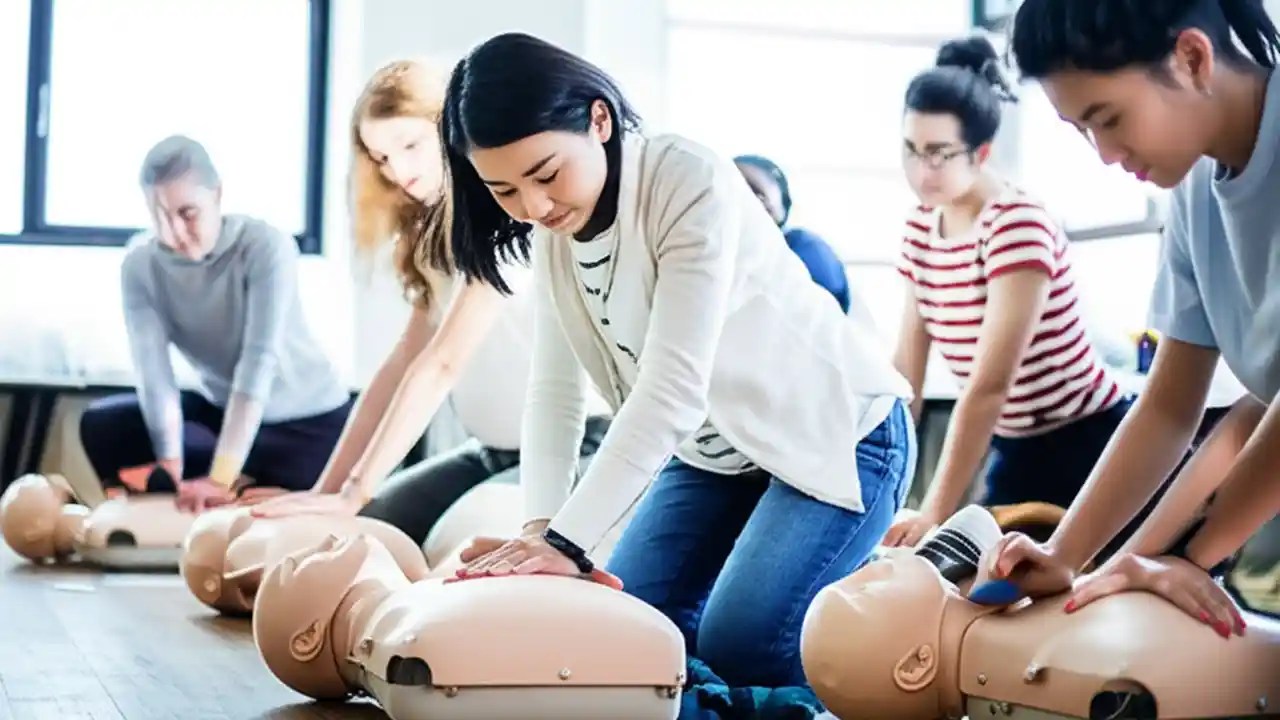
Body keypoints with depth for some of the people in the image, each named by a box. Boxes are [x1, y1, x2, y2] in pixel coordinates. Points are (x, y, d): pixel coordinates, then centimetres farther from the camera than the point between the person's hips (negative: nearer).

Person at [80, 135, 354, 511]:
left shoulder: (267, 247, -26)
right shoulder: (141, 263, -14)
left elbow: (258, 362, -34)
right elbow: (153, 370, -24)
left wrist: (220, 479, -42)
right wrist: (173, 474, -38)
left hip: (308, 421, -4)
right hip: (219, 409, 4)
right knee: (101, 423, -15)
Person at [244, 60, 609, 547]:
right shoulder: (434, 234, 12)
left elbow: (444, 361, -23)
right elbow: (404, 362, 7)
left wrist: (355, 492, -24)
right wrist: (327, 489, -1)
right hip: (493, 450, 9)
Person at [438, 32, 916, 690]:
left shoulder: (692, 186, -29)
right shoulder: (553, 230, -6)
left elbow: (671, 388, -35)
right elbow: (553, 390, -10)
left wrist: (567, 541, -40)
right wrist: (540, 528, -26)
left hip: (835, 435, -7)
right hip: (713, 450, 8)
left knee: (736, 650, -19)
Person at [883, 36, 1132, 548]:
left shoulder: (1019, 226, -23)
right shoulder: (919, 229, 1)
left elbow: (989, 386, -28)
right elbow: (905, 373, 2)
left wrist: (935, 515, -29)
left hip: (1086, 447, -7)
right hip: (1015, 449, 7)